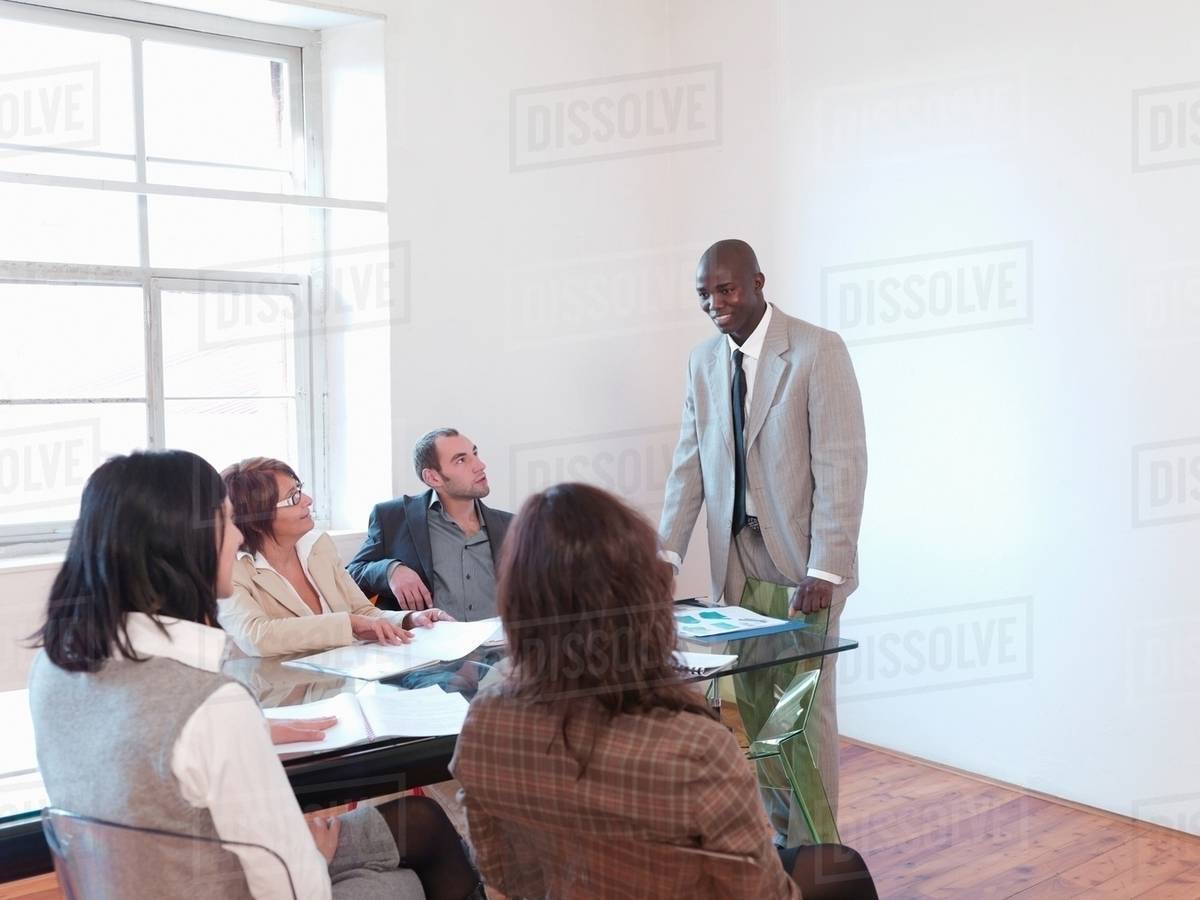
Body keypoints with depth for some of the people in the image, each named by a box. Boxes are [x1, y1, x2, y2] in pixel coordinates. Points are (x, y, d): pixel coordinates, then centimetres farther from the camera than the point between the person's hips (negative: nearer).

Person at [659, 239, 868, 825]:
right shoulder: (702, 363, 9)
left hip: (802, 556, -5)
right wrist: (667, 554, -3)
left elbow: (841, 465, -13)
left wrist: (825, 569, -19)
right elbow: (689, 467, 8)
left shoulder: (818, 350, -8)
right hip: (736, 555, 5)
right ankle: (777, 823, 24)